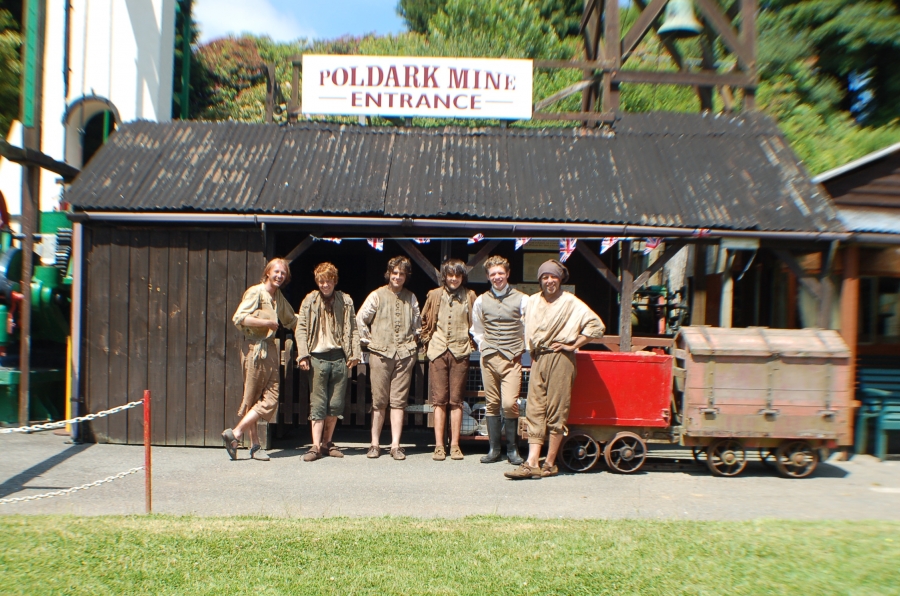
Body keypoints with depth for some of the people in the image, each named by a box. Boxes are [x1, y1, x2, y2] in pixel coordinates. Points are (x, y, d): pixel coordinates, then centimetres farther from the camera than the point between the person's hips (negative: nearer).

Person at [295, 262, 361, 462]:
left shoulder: (346, 301, 8)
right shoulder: (310, 301, 5)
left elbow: (353, 329, 9)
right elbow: (301, 329, 2)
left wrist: (354, 353, 1)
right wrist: (303, 355, -8)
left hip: (339, 357, 2)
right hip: (317, 358, -1)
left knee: (336, 404, 4)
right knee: (318, 404, -1)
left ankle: (327, 443, 17)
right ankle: (316, 445, 2)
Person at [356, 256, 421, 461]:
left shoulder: (411, 298, 13)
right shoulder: (377, 295, 4)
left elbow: (417, 323, 24)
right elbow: (360, 320, 5)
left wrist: (412, 340, 13)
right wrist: (369, 340, 2)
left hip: (405, 354, 2)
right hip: (381, 354, -2)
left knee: (399, 401, 1)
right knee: (379, 401, 2)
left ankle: (395, 445, 5)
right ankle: (375, 444, 11)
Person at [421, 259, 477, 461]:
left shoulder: (469, 296, 7)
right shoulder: (434, 295, 8)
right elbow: (425, 321, 16)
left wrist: (470, 342, 5)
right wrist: (427, 341, 9)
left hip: (460, 352, 0)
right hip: (438, 351, 0)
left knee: (456, 400, 2)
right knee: (439, 399, 0)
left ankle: (455, 445, 8)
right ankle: (439, 445, 3)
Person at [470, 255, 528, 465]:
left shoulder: (521, 299, 2)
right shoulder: (481, 300, 10)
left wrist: (520, 350, 3)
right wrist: (483, 346, 10)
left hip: (512, 359, -3)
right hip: (489, 359, 3)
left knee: (509, 403, -12)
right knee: (491, 404, 6)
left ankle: (512, 449, 3)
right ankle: (494, 449, 14)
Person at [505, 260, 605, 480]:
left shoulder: (571, 303, -3)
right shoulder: (533, 301, 13)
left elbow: (596, 325, -10)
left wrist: (572, 345, -9)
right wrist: (533, 354, 14)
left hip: (560, 359, -5)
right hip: (538, 359, 5)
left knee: (556, 413, -1)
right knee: (535, 411, 0)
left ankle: (550, 464, 7)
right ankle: (532, 463, 0)